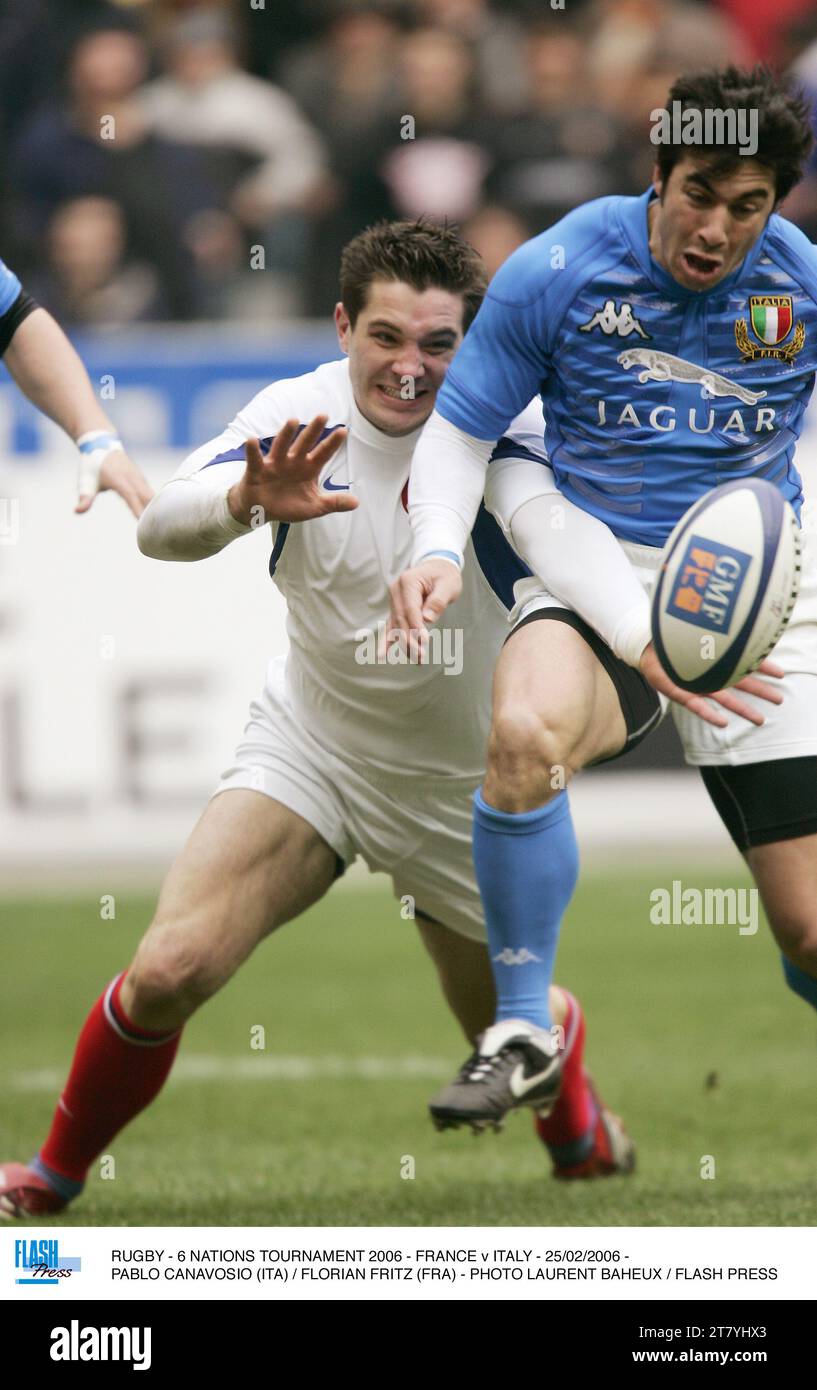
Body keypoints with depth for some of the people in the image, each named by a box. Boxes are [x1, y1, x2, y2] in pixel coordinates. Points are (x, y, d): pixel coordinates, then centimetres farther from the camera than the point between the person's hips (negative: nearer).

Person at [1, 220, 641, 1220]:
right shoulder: (300, 415, -16)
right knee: (168, 969, -19)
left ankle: (577, 1126, 54)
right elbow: (159, 527, -27)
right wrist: (250, 500, -49)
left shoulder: (505, 425, -21)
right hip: (309, 748, 0)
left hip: (464, 788, 0)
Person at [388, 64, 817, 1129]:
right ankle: (522, 1030, -20)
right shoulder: (555, 272, -9)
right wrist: (440, 549, -16)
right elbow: (460, 432, 1)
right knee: (524, 731, -37)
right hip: (593, 576, -1)